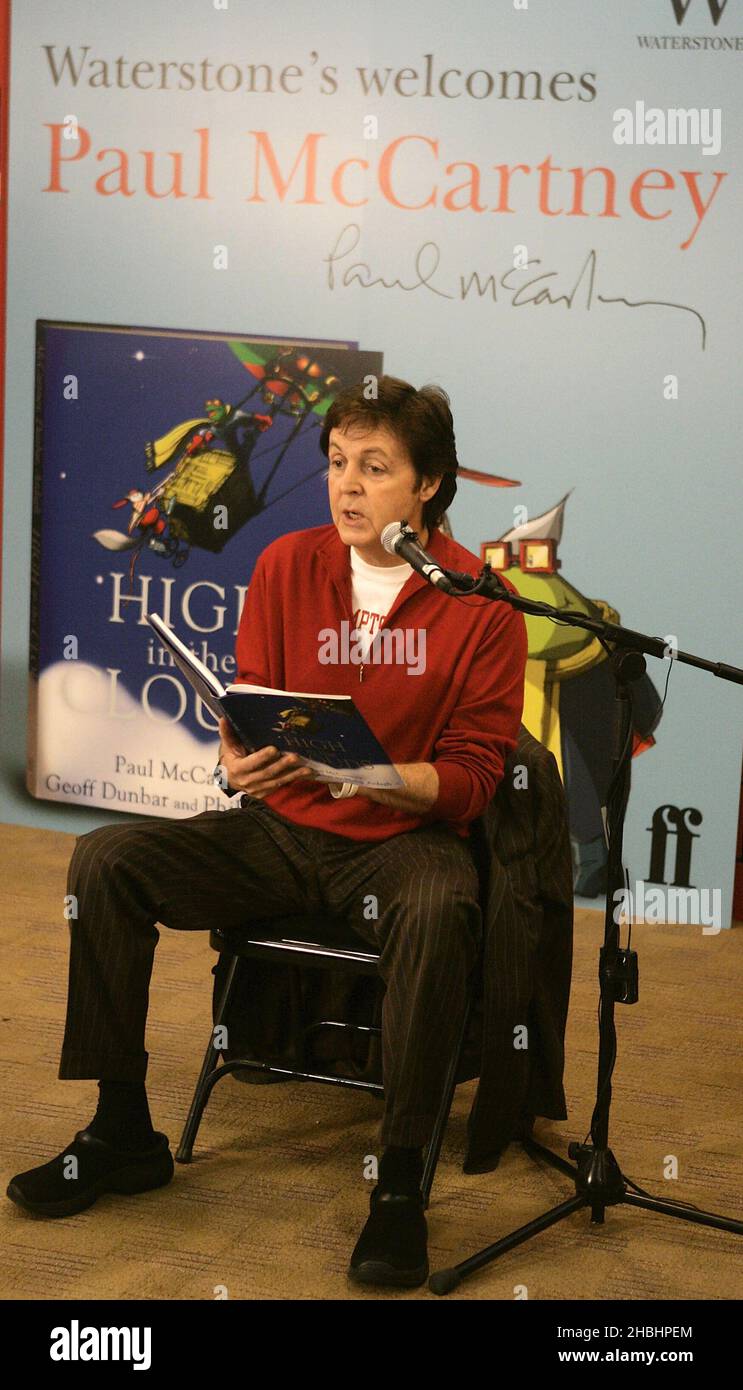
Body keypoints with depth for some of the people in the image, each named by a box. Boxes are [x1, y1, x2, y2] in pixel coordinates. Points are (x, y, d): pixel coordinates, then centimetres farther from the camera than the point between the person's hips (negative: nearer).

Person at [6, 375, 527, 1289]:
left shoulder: (481, 605, -6)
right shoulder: (287, 567, 4)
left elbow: (472, 776, -7)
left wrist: (386, 777, -27)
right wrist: (239, 761, -16)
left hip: (404, 838, -4)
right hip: (280, 833, 4)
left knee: (439, 913, -39)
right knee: (103, 860, -15)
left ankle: (400, 1181, -24)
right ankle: (122, 1130, -3)